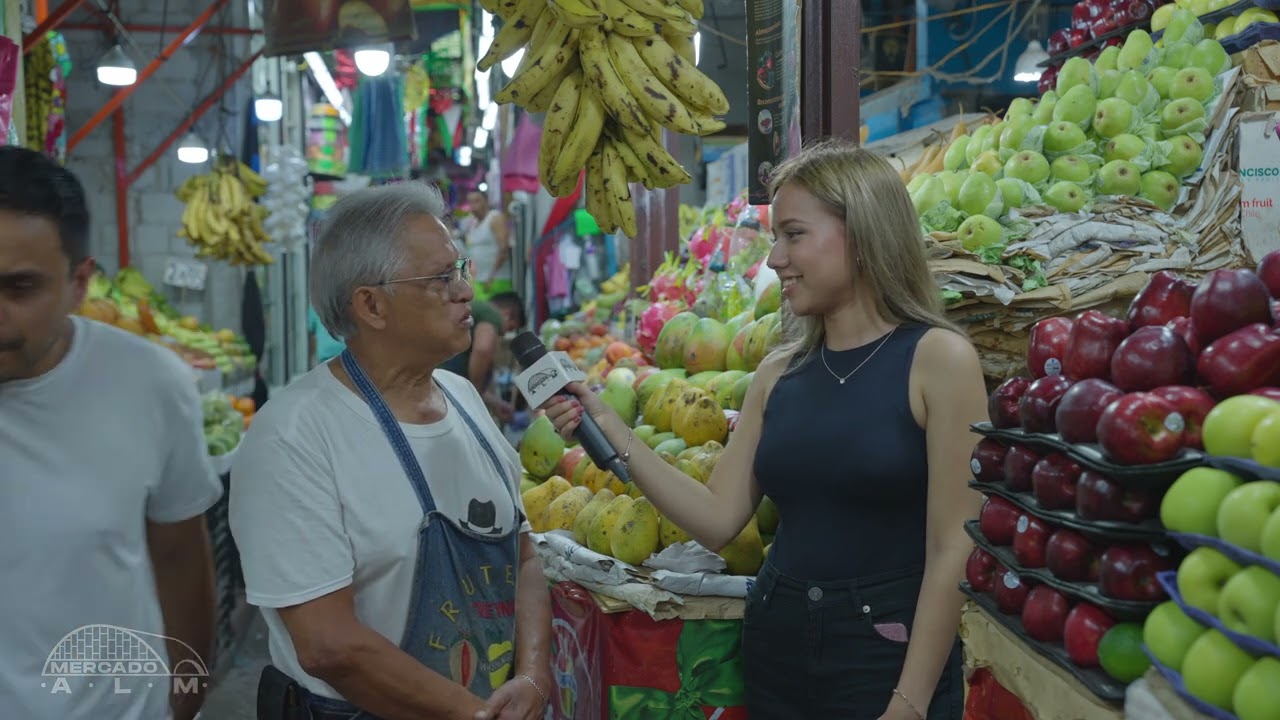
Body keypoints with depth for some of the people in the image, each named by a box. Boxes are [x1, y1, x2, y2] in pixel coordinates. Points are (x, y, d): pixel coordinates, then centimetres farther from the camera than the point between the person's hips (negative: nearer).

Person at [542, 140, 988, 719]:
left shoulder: (938, 358, -11)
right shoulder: (779, 373, 4)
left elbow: (953, 551, -13)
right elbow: (718, 520, 1)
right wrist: (607, 429, -5)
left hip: (888, 653, -5)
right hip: (775, 644, 6)